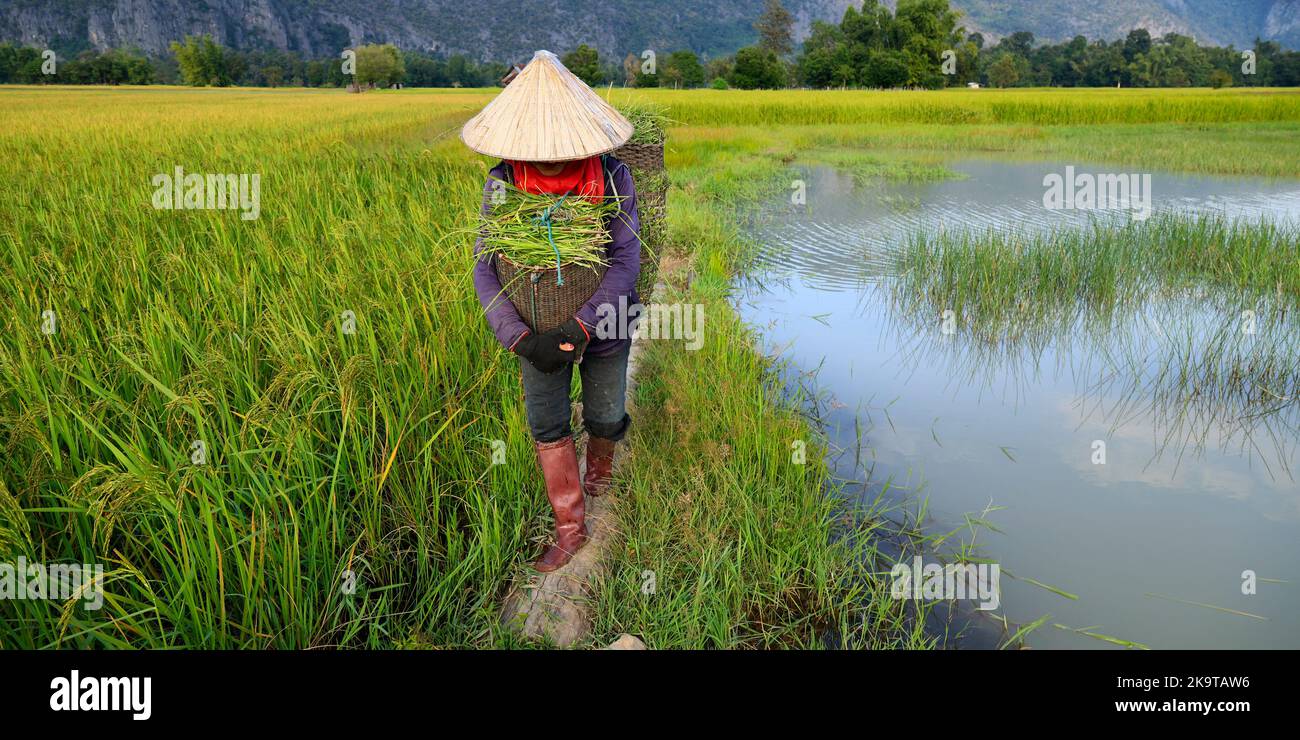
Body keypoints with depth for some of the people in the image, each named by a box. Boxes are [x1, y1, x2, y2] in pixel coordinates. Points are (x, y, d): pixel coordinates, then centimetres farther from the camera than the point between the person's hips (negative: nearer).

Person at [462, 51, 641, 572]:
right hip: (541, 329, 1)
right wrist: (521, 340, -26)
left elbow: (625, 261, -21)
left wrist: (582, 328, -31)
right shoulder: (502, 183, -17)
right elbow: (485, 270, -15)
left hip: (604, 326, -1)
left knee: (605, 416, 18)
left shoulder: (612, 178, -20)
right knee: (547, 425, 10)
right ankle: (570, 526, 30)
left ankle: (600, 462, 56)